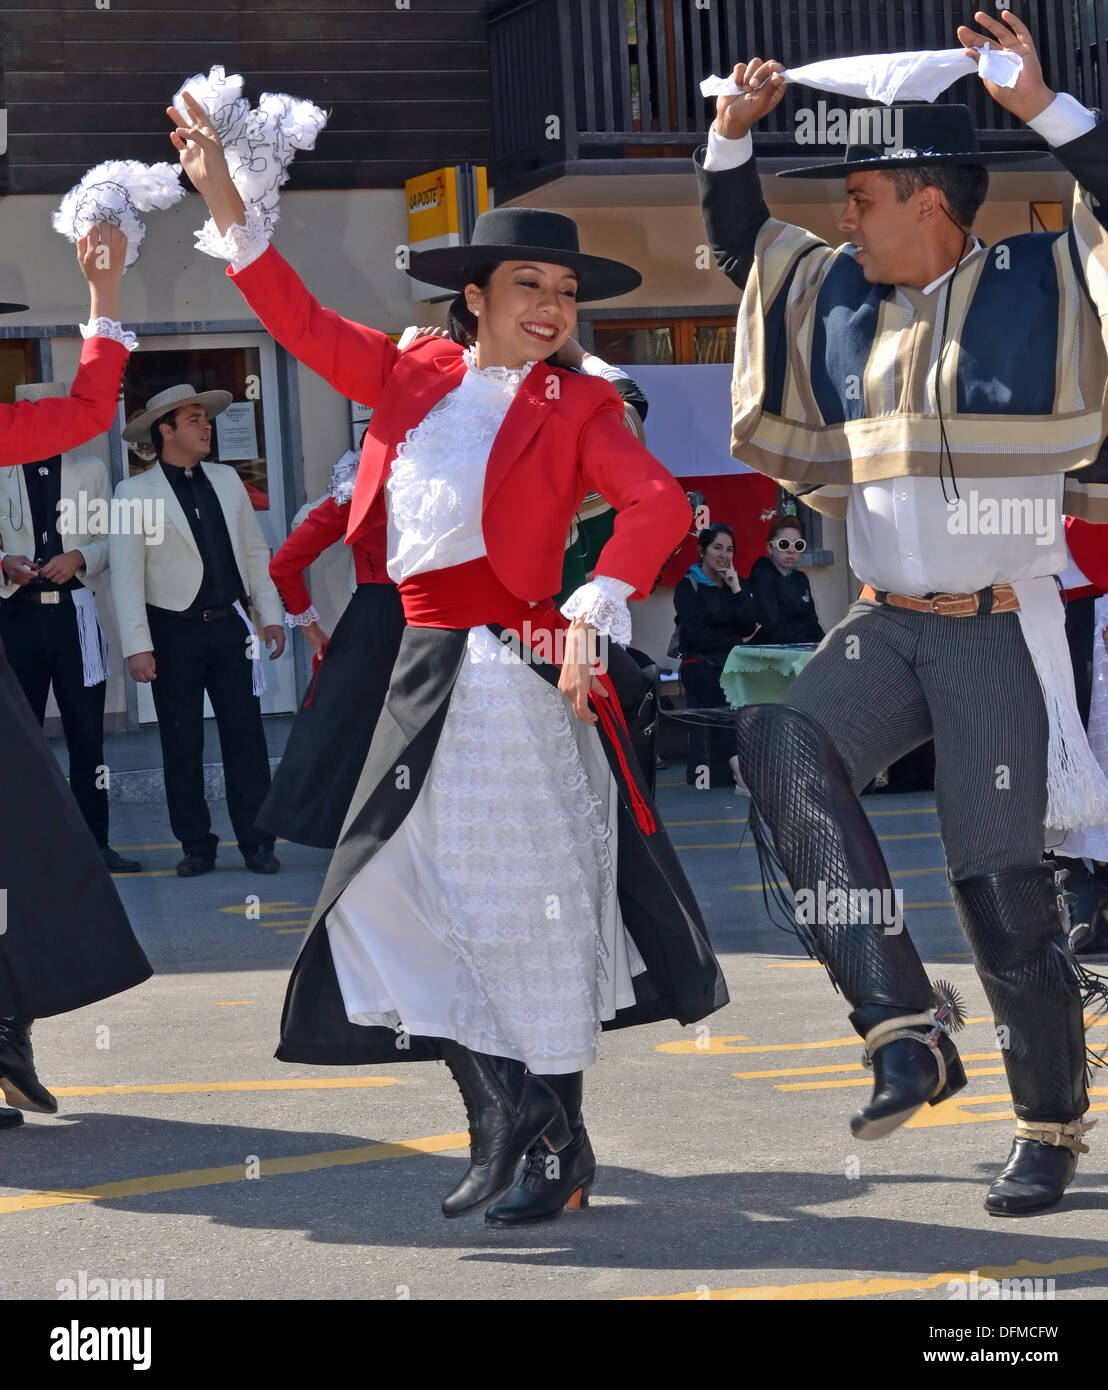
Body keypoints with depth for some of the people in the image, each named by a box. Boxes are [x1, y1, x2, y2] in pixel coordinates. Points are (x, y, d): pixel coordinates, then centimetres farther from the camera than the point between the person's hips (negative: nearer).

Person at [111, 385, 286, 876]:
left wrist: (271, 614, 7)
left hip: (230, 627, 3)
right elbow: (126, 575, -8)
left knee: (246, 738, 2)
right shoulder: (136, 493, -4)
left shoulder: (227, 480, 10)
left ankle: (256, 844, 8)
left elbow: (256, 552, 14)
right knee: (182, 743, 3)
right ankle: (196, 846, 12)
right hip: (174, 632, -3)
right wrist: (137, 646, -13)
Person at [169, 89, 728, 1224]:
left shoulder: (574, 407, 0)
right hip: (425, 673, 5)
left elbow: (658, 503, -13)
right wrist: (225, 205, 3)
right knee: (422, 901, 7)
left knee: (527, 911, -2)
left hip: (518, 677, -5)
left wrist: (596, 608, -27)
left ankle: (559, 1151, 10)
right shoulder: (413, 378, 11)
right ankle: (501, 1136, 20)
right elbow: (301, 322, 11)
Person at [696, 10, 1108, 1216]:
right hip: (885, 622, 4)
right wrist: (732, 134, 12)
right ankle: (904, 1025, -25)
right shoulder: (835, 295, 12)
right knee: (783, 744, -26)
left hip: (1000, 628, -4)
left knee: (1000, 877, -2)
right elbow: (737, 240, 26)